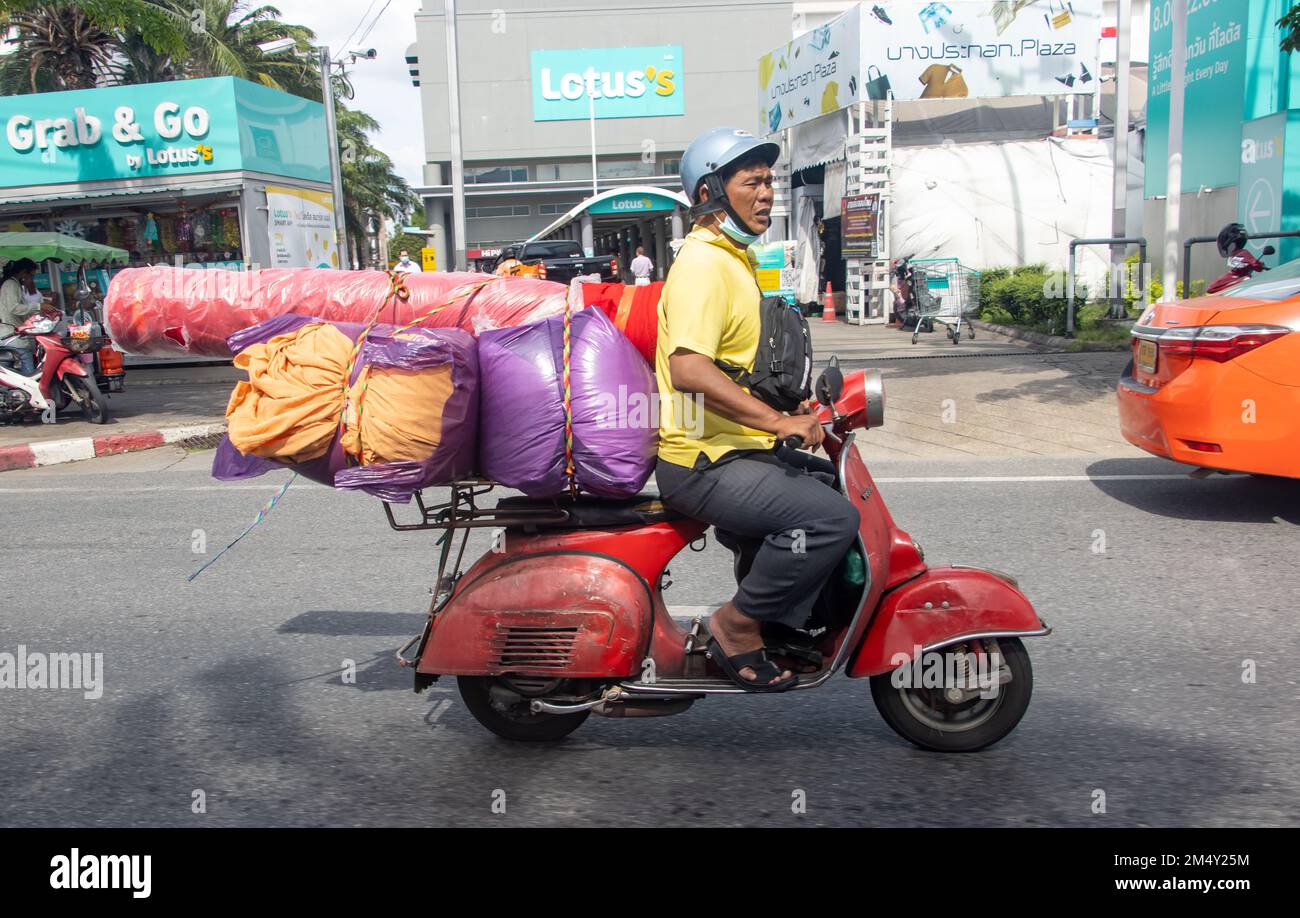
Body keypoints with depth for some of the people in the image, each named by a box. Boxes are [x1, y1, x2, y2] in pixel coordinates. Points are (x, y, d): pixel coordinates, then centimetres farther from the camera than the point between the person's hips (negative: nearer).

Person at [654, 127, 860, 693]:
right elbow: (688, 369, -31)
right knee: (833, 518, -24)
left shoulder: (733, 258, 18)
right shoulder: (704, 262, -16)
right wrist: (778, 422, -31)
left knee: (835, 482, 22)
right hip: (705, 464, -11)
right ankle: (738, 626, -7)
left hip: (735, 450, 11)